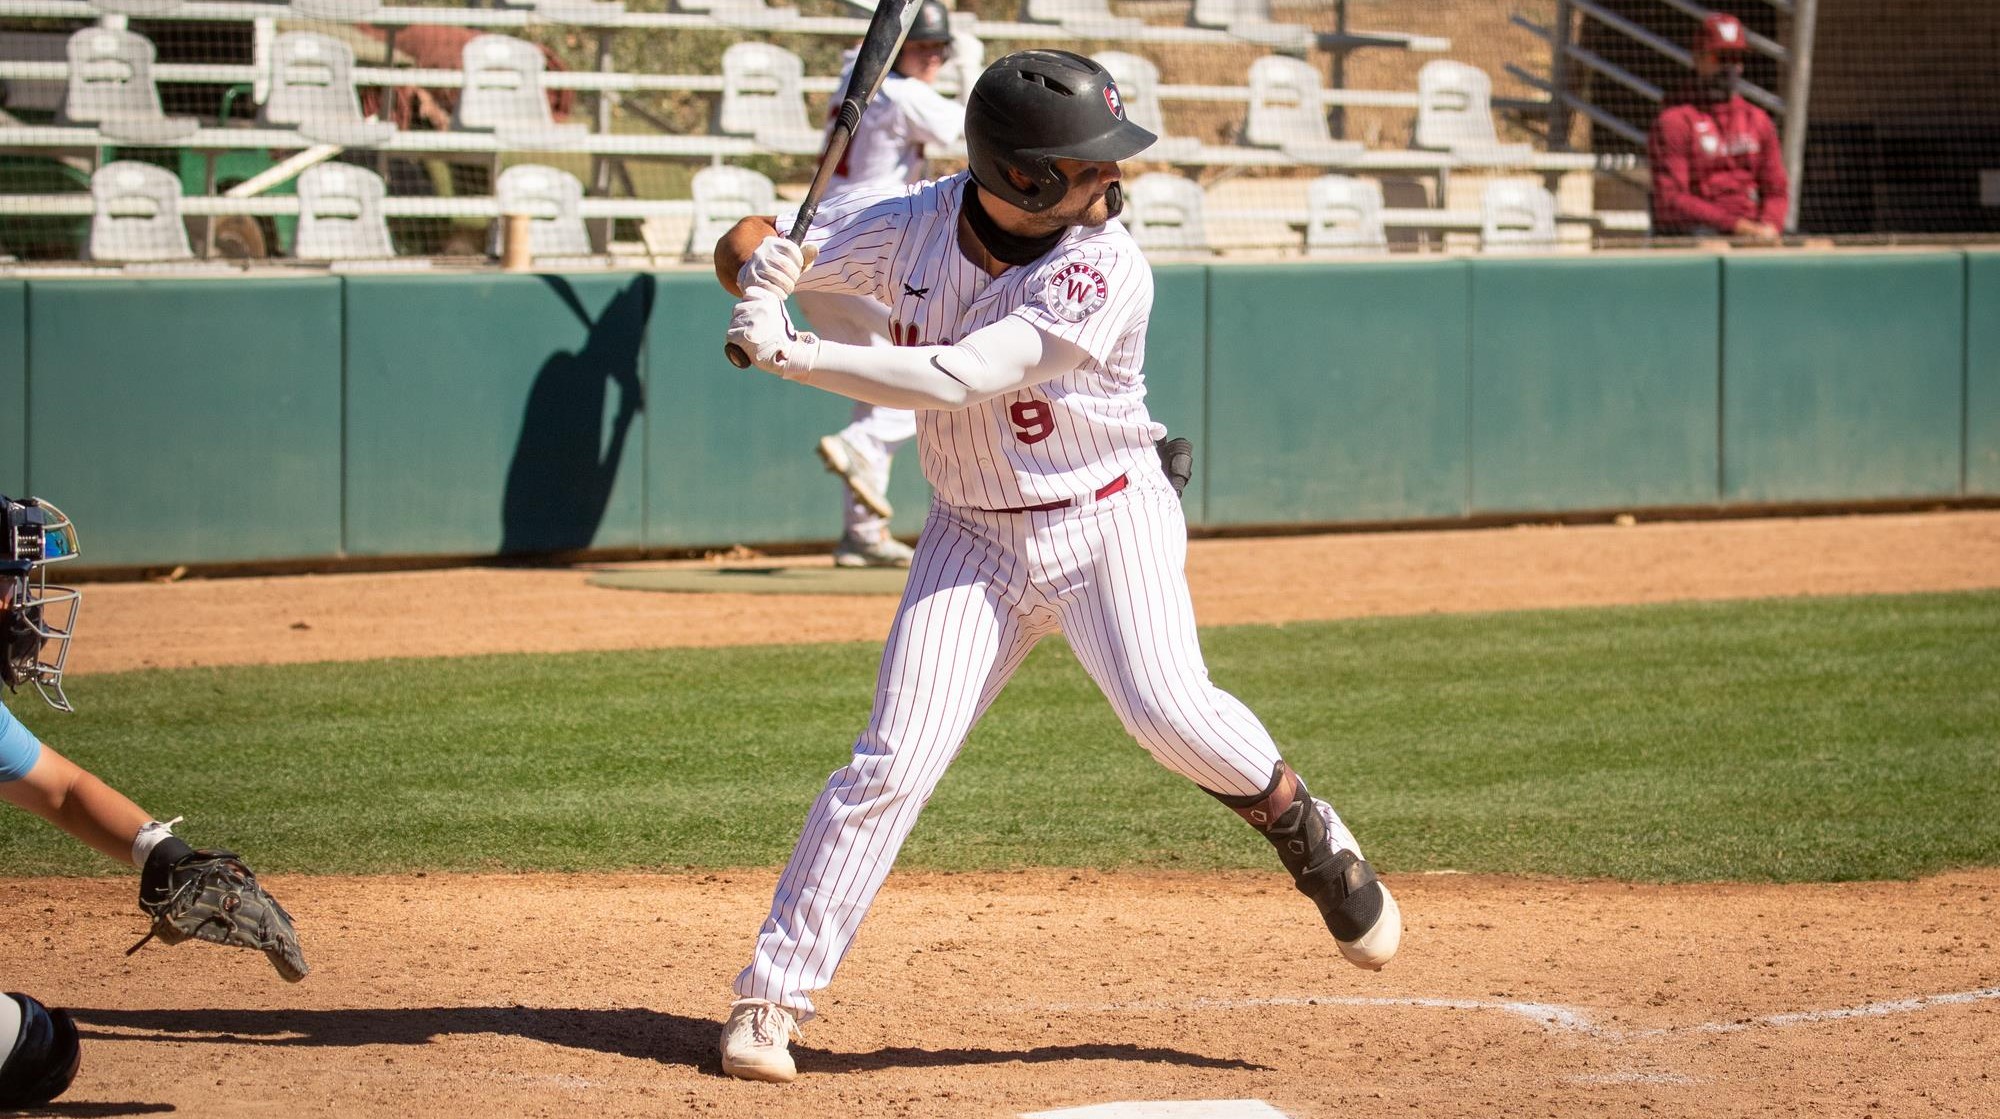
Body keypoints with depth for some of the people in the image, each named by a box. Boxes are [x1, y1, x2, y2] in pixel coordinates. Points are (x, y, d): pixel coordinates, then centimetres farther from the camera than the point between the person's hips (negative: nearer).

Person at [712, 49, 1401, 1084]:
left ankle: (1309, 836, 3)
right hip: (975, 539, 2)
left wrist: (790, 354, -32)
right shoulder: (913, 224, -8)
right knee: (894, 760, -9)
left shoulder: (1107, 272, -21)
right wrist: (758, 258, -22)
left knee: (1169, 710, -26)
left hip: (1109, 521, -2)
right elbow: (743, 251, 3)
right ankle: (770, 999, -2)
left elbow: (958, 380, -30)